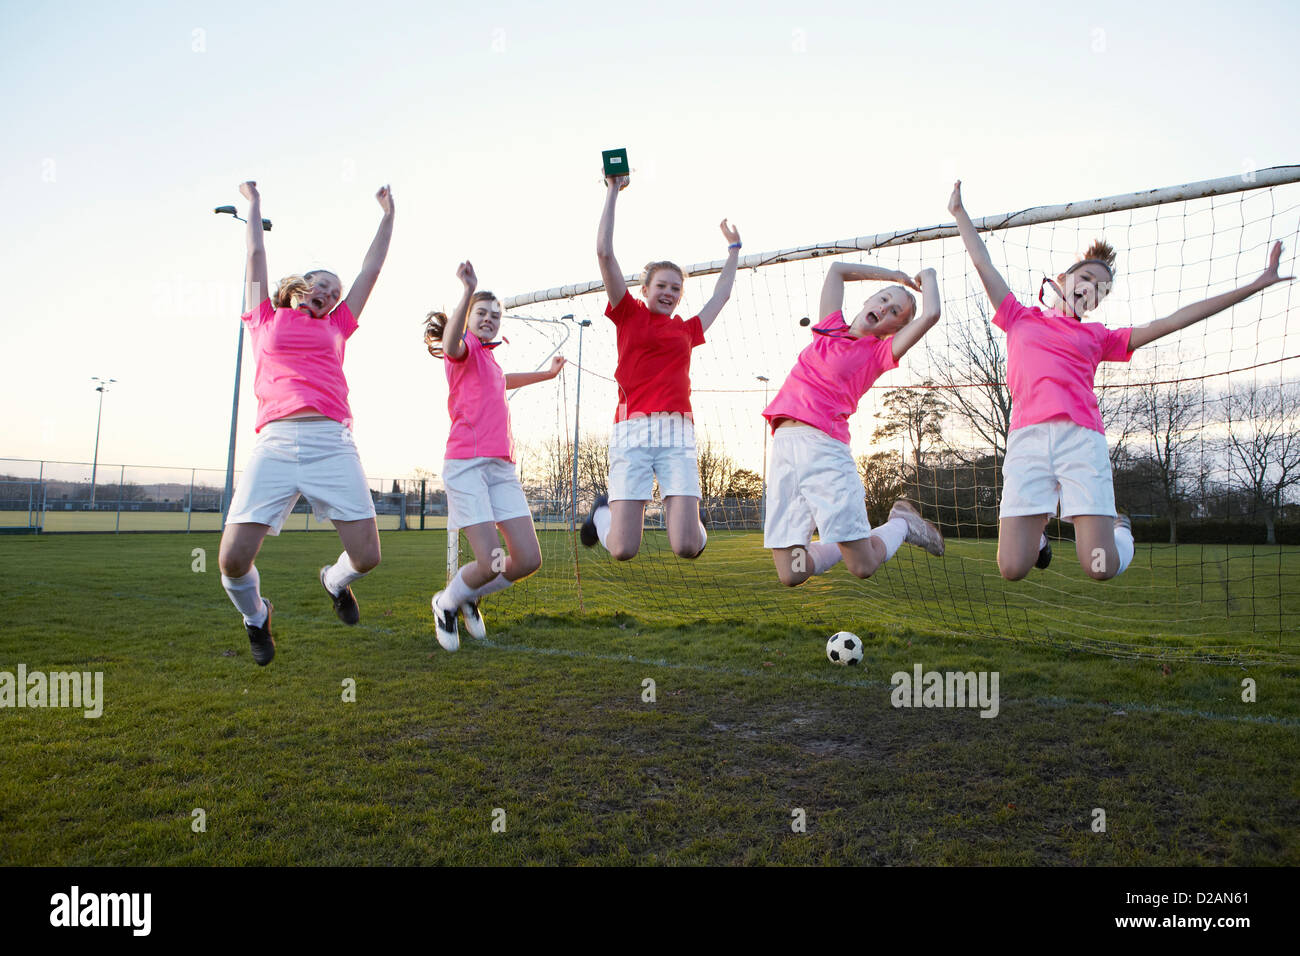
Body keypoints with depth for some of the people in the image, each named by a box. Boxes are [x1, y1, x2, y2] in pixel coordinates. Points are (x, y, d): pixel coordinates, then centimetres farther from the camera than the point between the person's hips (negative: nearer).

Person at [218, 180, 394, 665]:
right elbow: (257, 256, 30)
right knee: (233, 560, -12)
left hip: (332, 442, 1)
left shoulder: (336, 327, 24)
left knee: (366, 557, -7)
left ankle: (334, 580, 31)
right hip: (275, 443, -1)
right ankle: (255, 615, 23)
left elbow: (371, 269, 29)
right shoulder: (266, 321, 22)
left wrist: (388, 214, 35)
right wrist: (254, 204, 40)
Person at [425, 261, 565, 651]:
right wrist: (468, 291, -36)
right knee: (490, 564, -13)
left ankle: (470, 597, 24)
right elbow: (450, 346, -26)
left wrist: (547, 373, 56)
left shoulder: (490, 361, 24)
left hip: (503, 467, 8)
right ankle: (446, 604, 19)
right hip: (467, 464, -8)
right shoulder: (465, 347, 1)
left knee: (529, 559, -2)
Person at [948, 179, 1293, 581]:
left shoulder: (1099, 337, 25)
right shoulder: (1020, 318, 23)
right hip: (1028, 434, -1)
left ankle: (1118, 526, 27)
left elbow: (1174, 321, 23)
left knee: (1102, 568, -9)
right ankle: (1036, 525, 24)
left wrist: (1256, 285, 22)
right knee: (1013, 569, -11)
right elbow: (983, 264, 25)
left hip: (1082, 435, 1)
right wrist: (960, 212, 28)